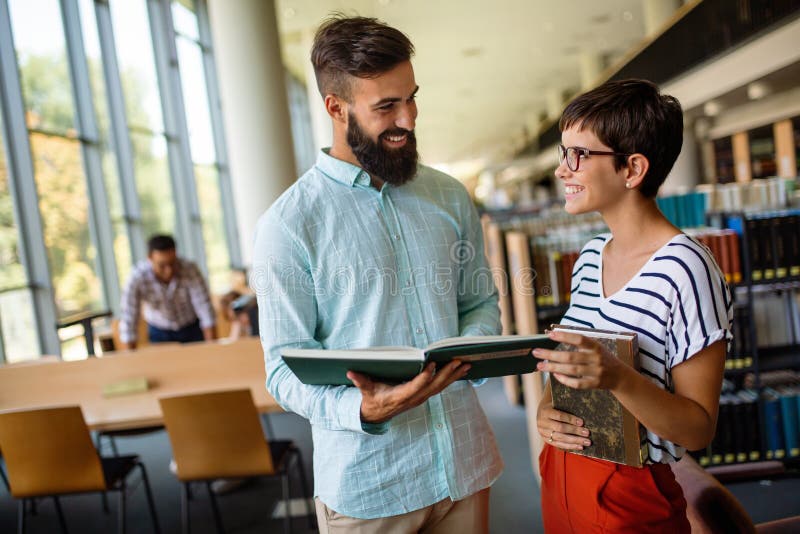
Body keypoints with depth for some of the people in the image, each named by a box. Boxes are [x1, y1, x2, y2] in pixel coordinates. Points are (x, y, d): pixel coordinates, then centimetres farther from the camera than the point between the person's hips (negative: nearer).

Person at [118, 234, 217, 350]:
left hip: (192, 329, 0)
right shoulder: (137, 278, -26)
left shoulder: (190, 270, -27)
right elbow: (128, 322, -25)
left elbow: (206, 311, -25)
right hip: (159, 333, 0)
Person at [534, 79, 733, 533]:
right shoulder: (590, 257, 3)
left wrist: (617, 378, -33)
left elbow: (699, 430, -17)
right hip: (561, 478, 7)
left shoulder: (684, 270, -20)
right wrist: (547, 410, -8)